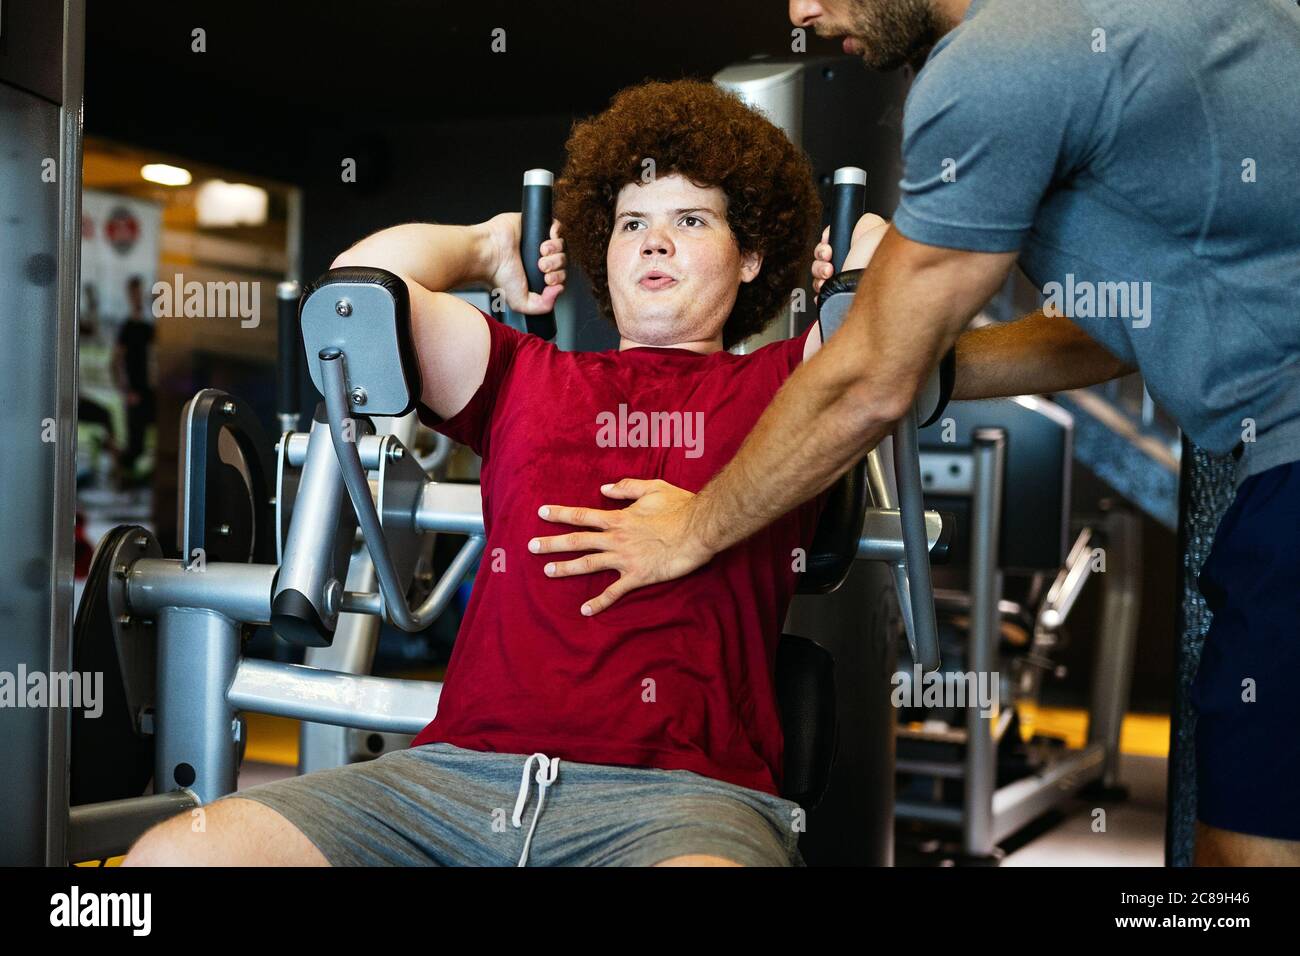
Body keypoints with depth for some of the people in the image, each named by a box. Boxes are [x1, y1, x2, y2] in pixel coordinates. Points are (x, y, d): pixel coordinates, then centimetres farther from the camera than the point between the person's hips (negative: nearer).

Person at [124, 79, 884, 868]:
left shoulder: (778, 389, 16)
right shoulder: (526, 380, 23)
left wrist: (866, 243, 22)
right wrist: (487, 246, 30)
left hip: (683, 794, -3)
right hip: (461, 767, 4)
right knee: (173, 855, -17)